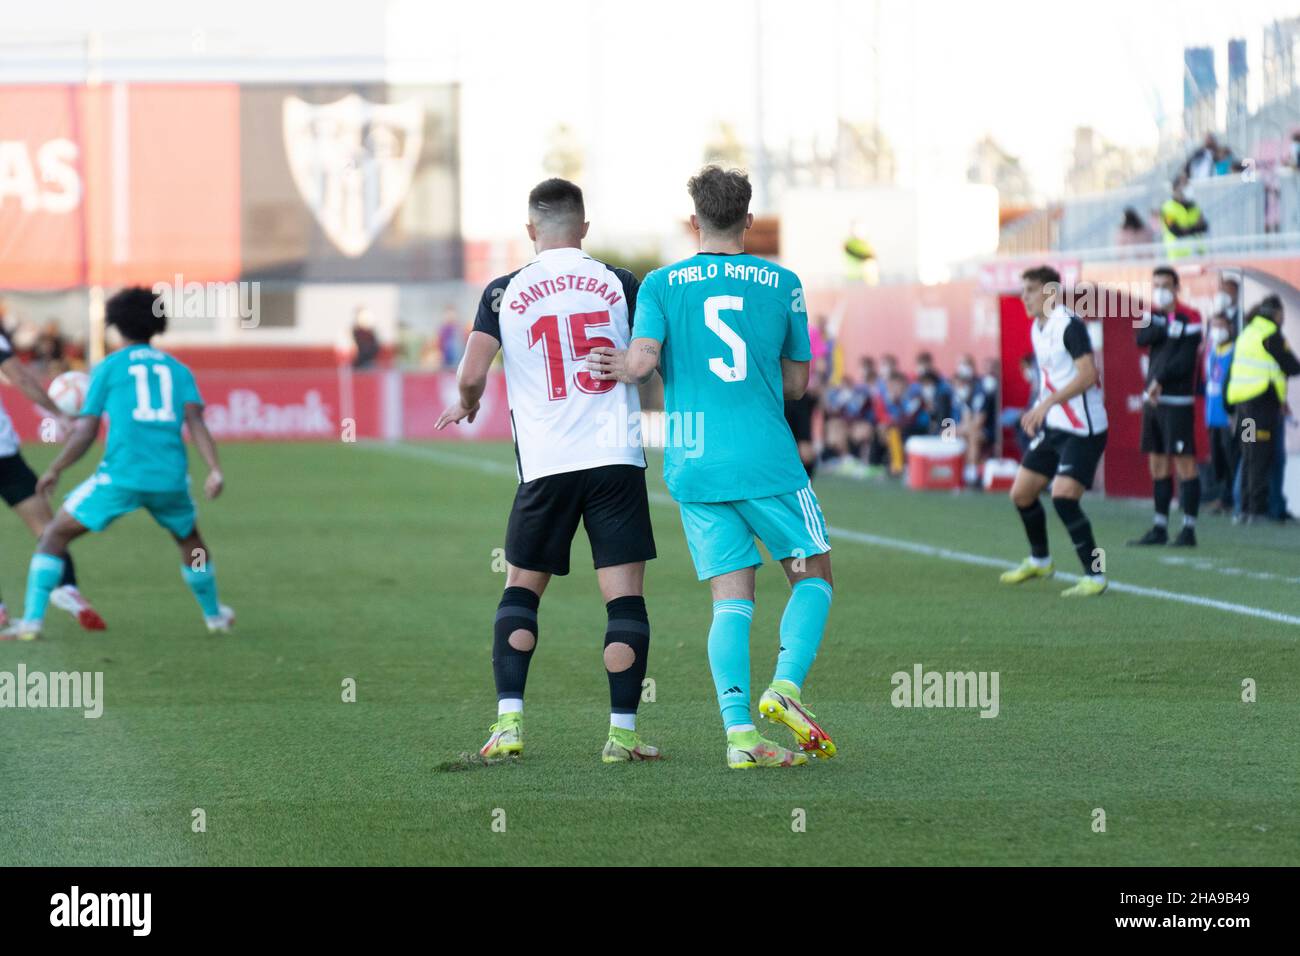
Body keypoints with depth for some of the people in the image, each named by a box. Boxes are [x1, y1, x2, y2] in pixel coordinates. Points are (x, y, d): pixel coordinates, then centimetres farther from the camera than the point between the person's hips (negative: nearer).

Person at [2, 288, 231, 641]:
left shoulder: (108, 368, 8)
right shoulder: (177, 370, 15)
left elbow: (85, 432, 1)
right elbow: (194, 420, -1)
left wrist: (54, 471, 14)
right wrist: (214, 470, -10)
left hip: (121, 476, -3)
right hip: (170, 477, 3)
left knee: (55, 535, 10)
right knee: (189, 540, 32)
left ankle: (32, 619, -2)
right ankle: (214, 615, 43)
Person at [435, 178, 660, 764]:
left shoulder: (504, 292, 1)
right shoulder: (620, 285, 3)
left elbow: (471, 375, -7)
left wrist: (466, 407, 15)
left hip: (545, 465, 1)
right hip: (616, 459, -1)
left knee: (521, 588, 14)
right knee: (625, 596, 1)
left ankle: (508, 721, 3)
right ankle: (622, 732, -2)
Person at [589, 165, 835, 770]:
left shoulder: (662, 283, 3)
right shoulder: (782, 283, 5)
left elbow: (642, 361, -10)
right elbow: (796, 382, 11)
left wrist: (626, 369, 12)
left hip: (693, 467, 2)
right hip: (767, 459, -2)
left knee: (731, 598, 4)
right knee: (813, 577, 12)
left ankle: (738, 731, -10)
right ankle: (786, 685, -10)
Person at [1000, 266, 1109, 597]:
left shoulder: (1069, 325, -17)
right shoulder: (1037, 328, 12)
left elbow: (1087, 375, -26)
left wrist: (1047, 403, -30)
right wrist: (1037, 414, 16)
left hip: (1082, 429, -9)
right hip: (1052, 426, 9)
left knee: (1063, 496, -20)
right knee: (1021, 493, 13)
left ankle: (1095, 576, -12)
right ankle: (1039, 560, 35)